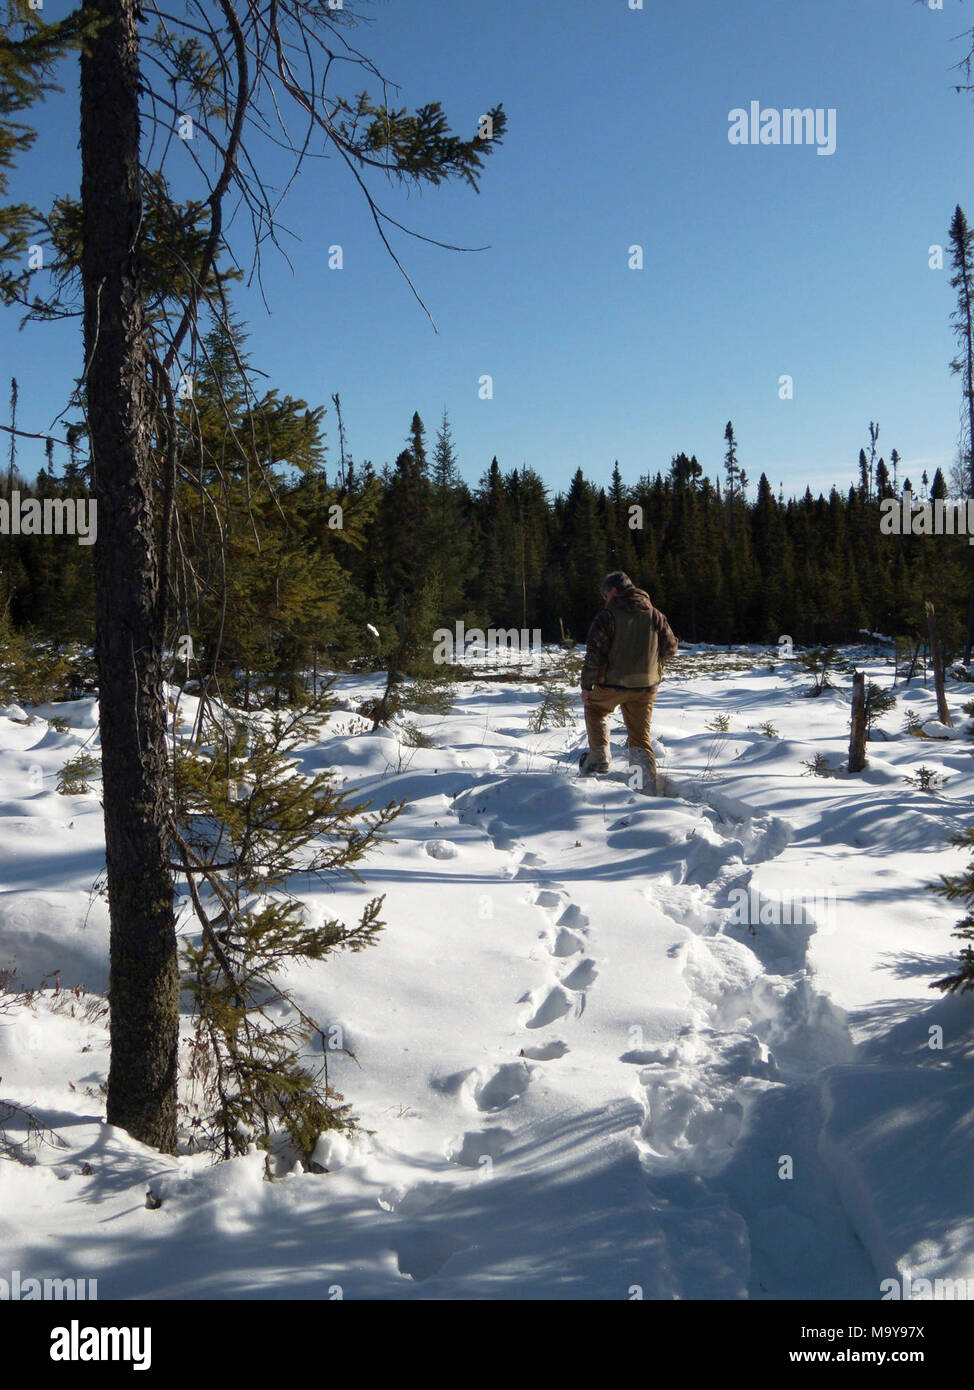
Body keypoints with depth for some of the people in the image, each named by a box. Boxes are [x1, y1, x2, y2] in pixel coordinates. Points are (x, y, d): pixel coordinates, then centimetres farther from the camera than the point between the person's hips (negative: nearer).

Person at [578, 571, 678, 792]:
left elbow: (595, 653, -12)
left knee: (594, 710, 27)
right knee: (640, 735, 11)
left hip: (613, 683, -4)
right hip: (645, 686, 4)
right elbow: (670, 648, 10)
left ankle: (599, 758, 16)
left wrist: (586, 685, -6)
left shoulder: (608, 616, -9)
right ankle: (649, 789, 5)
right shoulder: (655, 615, 5)